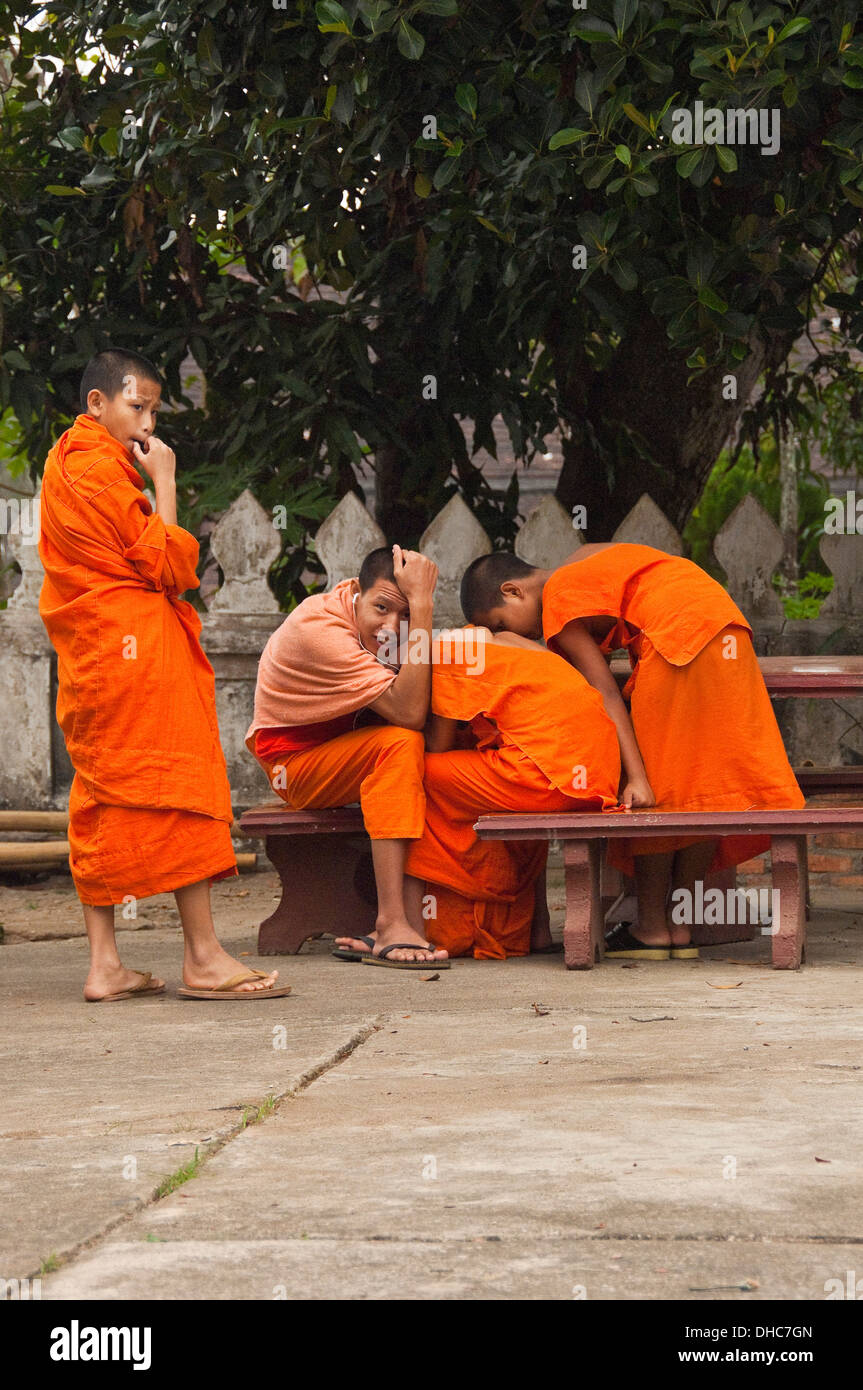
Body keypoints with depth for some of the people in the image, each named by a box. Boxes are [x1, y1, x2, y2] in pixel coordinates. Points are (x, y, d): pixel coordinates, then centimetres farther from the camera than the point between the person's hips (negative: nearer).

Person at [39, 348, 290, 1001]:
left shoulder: (64, 464, 19)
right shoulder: (101, 470, -12)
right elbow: (169, 565, -12)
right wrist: (164, 481, -7)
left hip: (92, 656, 10)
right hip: (140, 645, -10)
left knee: (102, 801, 6)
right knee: (180, 788, -6)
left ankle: (105, 965, 4)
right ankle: (204, 957, -5)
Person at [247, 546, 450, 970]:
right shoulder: (319, 629, -28)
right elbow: (409, 712, -37)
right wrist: (422, 602, -39)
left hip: (347, 750, 7)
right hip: (296, 762, -7)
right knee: (400, 743, -32)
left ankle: (408, 917, -28)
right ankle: (392, 923, -40)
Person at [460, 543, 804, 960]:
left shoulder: (560, 606, 0)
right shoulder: (581, 563, 25)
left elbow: (605, 695, -9)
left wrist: (635, 777, -15)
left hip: (677, 633, -9)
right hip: (728, 626, 9)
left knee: (655, 792, 0)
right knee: (704, 783, 9)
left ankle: (652, 927, 3)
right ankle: (681, 926, 12)